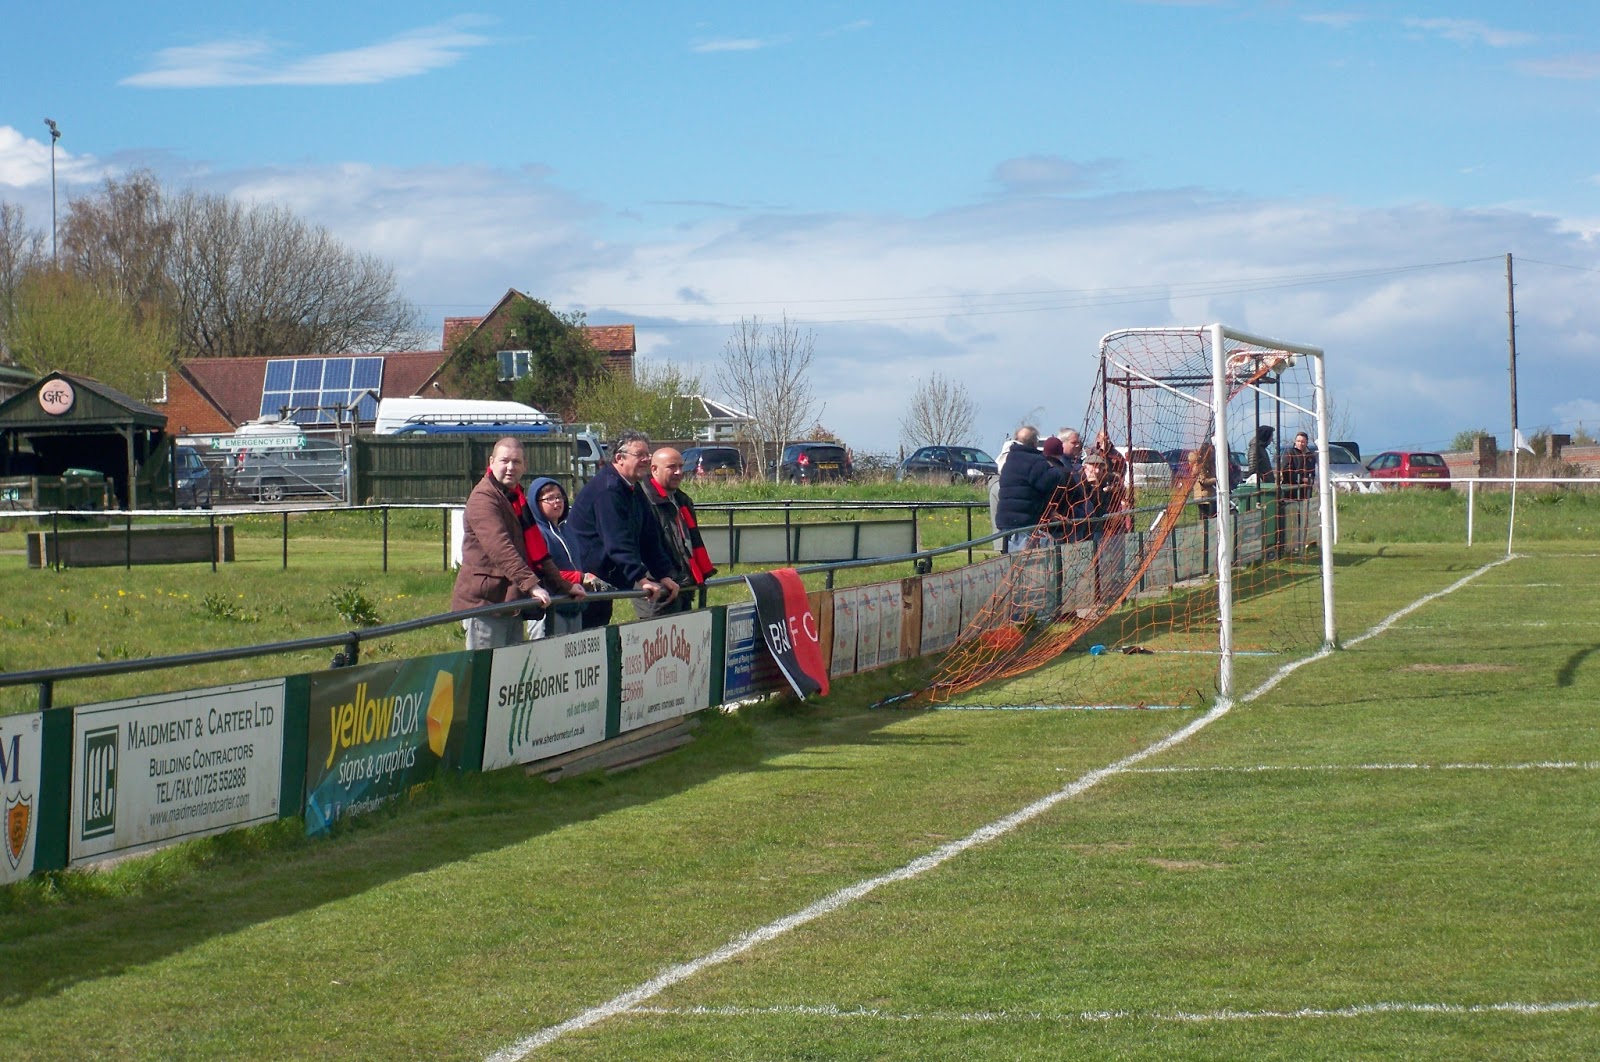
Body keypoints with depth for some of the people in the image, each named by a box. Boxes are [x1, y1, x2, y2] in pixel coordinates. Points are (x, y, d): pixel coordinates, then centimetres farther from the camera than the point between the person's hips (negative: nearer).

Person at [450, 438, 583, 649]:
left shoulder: (517, 498, 20)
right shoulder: (483, 498, -12)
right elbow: (501, 548, -27)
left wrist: (564, 586, 23)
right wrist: (531, 584, -36)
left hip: (512, 601, 9)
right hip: (485, 600, -9)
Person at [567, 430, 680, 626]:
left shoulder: (634, 492, 14)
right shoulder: (607, 489, -18)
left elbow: (650, 539, 14)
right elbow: (619, 542, -28)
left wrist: (664, 576, 3)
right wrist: (641, 579, -34)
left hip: (603, 579, 10)